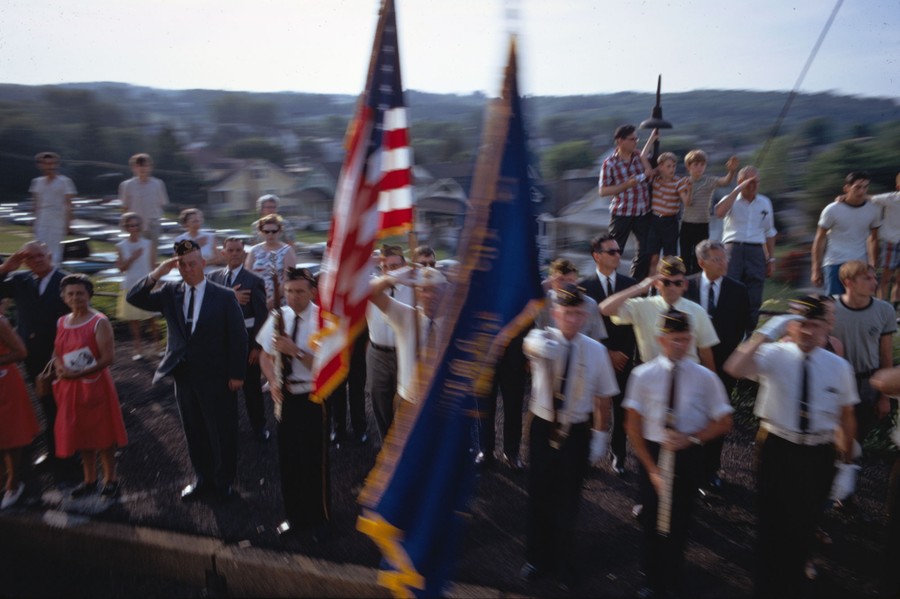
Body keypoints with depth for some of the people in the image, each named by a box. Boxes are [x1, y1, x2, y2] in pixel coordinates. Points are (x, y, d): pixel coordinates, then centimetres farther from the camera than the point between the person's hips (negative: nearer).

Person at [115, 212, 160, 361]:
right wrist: (133, 257, -15)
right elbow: (121, 268, -2)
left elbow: (152, 266, 5)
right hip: (130, 286, 1)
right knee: (133, 319, 3)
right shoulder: (121, 246, 1)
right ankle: (138, 348, 10)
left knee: (151, 318, -1)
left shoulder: (148, 244, 3)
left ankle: (156, 345, 12)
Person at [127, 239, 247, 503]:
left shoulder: (224, 296, -9)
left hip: (217, 379, -4)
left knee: (222, 433, 9)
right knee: (194, 433, 18)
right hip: (184, 376, 4)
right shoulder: (170, 292, 3)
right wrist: (157, 274, -14)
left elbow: (238, 337, -8)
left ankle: (223, 482, 28)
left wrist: (237, 374, -10)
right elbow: (135, 298, -1)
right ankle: (203, 479, 35)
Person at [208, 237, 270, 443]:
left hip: (246, 340, -3)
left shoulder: (254, 281, -10)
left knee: (251, 387, 11)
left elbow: (261, 316, -10)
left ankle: (259, 427, 29)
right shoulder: (213, 277, 2)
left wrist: (257, 346, -13)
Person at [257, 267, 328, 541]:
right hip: (285, 397, 4)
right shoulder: (279, 317, -1)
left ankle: (319, 519, 29)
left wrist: (296, 351, -28)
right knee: (288, 459, 14)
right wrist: (272, 382, -9)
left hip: (313, 398, -4)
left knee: (315, 461, 7)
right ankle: (295, 516, 35)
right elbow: (265, 356, 8)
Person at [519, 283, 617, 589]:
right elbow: (532, 345, -39)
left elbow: (603, 397, -1)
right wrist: (542, 345, -62)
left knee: (567, 499, 13)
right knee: (539, 495, 15)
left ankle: (563, 564, 36)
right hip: (543, 428, 0)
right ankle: (537, 558, 38)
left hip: (577, 432, 0)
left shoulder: (596, 351, -10)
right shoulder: (542, 338, -13)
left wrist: (600, 435, 0)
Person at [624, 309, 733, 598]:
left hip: (689, 456, 0)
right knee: (653, 521, 12)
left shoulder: (705, 377, -7)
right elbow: (633, 425, -5)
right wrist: (651, 467, -9)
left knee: (679, 523, 10)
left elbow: (723, 423, 1)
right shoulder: (643, 375, -8)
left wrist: (691, 438, -16)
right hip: (652, 453, 0)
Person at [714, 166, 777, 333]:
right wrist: (738, 189, -16)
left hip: (756, 252, 3)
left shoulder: (765, 203, 16)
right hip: (733, 249, -3)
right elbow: (719, 212, -21)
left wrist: (771, 259, 17)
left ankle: (749, 334, 13)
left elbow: (769, 233, 21)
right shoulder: (732, 200, 4)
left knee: (754, 299, 3)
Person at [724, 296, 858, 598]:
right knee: (773, 522, 11)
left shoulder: (838, 366, -4)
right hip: (777, 449, -2)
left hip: (819, 454, 3)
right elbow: (734, 369, -33)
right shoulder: (775, 355, -13)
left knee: (805, 524, 19)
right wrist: (765, 333, -33)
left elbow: (847, 417, 4)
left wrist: (846, 463, 7)